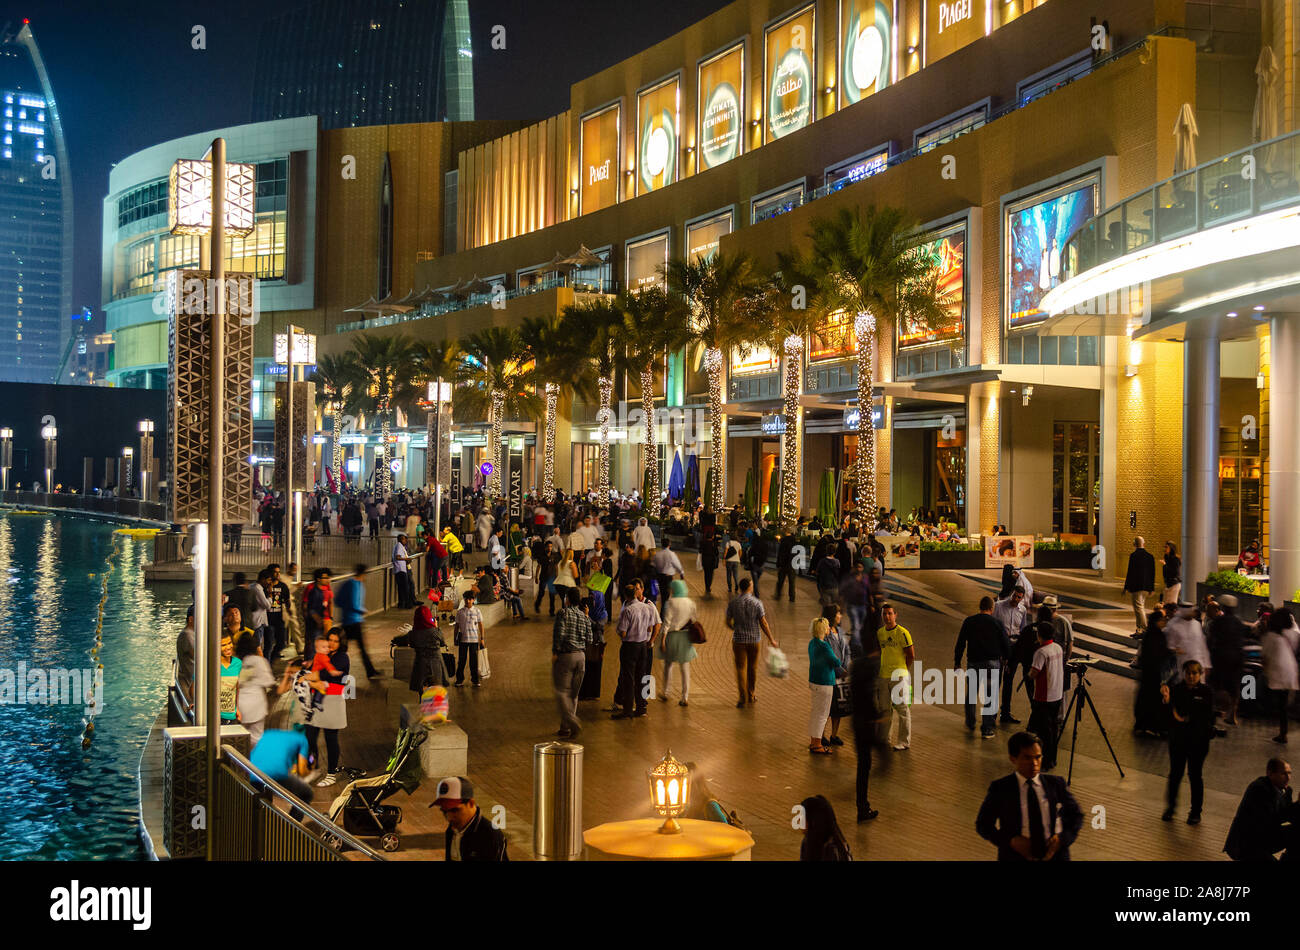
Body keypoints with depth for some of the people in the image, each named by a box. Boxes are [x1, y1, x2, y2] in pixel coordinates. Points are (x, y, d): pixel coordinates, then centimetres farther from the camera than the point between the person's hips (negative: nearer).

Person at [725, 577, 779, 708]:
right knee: (752, 668, 16)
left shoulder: (733, 602, -8)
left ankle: (742, 698, -6)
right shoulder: (757, 602, -10)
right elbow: (763, 623, -10)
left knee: (741, 668, 4)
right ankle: (750, 696, 26)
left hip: (739, 639, -1)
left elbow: (728, 622, 1)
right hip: (755, 639, 1)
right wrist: (772, 640, -1)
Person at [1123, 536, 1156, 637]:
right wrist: (1151, 588, 17)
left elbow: (1130, 572, -13)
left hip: (1136, 586, -7)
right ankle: (1138, 630, 19)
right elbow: (1152, 573, 10)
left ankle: (1145, 630, -11)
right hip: (1146, 587, 7)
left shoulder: (1134, 555, -12)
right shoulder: (1150, 556, 7)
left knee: (1139, 608, -4)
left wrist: (1126, 587, -8)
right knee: (1141, 607, 16)